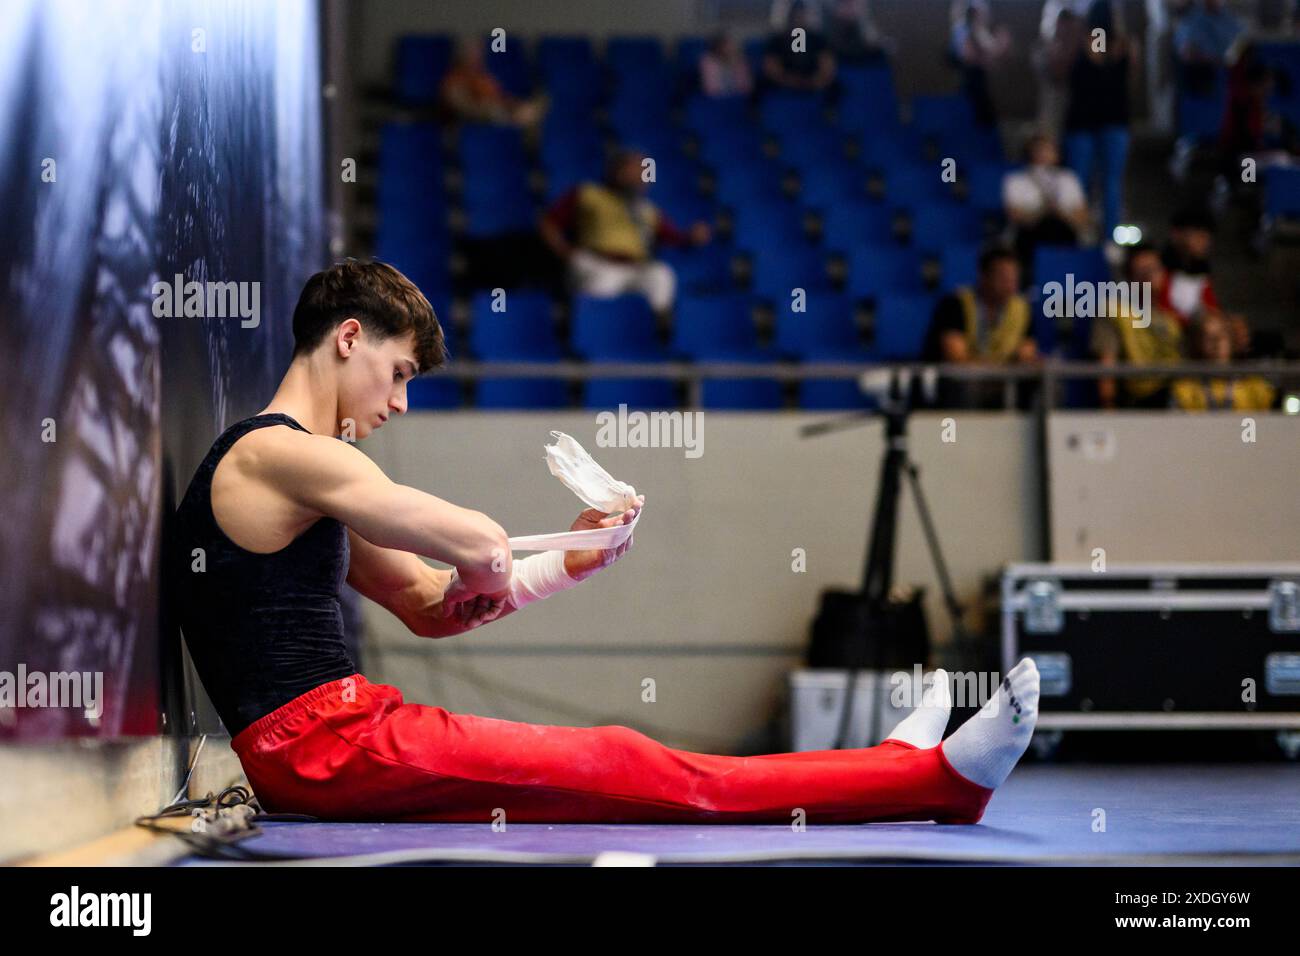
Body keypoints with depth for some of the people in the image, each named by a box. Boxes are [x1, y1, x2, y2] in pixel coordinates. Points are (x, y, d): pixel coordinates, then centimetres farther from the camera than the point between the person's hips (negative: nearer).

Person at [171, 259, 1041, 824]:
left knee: (612, 764, 7)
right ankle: (935, 780, -10)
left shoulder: (281, 466, 23)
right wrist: (480, 581, 6)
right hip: (324, 745, -10)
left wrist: (568, 563, 14)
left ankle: (902, 774, 9)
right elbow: (479, 545, -18)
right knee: (621, 771, -10)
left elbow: (430, 606, 25)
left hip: (328, 740, 10)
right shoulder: (281, 452, -11)